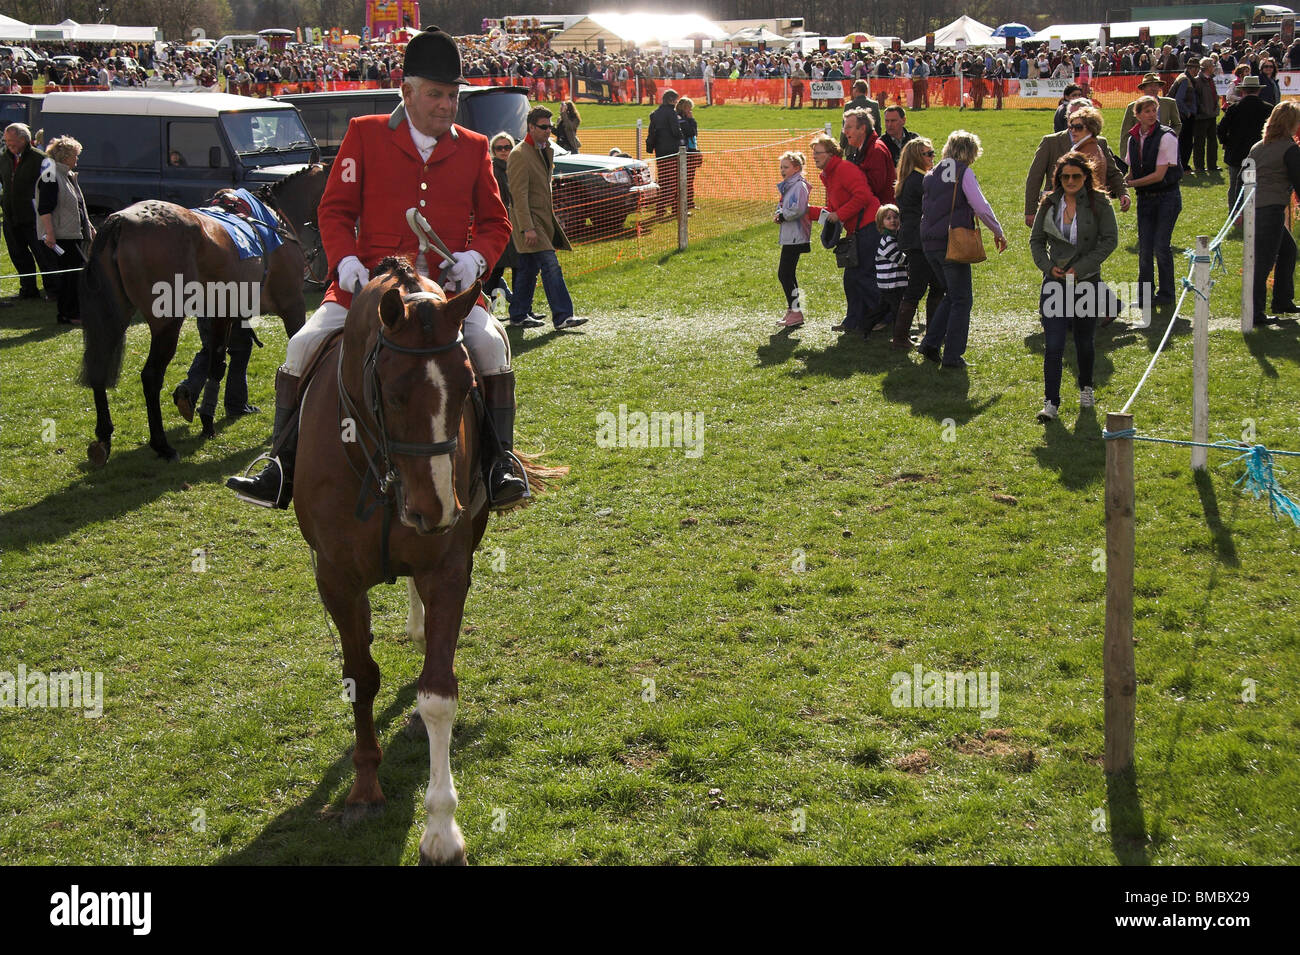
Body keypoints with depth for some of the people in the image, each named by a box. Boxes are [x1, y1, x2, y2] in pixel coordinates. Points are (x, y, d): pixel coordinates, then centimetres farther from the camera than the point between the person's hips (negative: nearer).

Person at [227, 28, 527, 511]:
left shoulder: (474, 148, 10)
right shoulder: (365, 135, 7)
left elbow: (494, 221, 14)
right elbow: (334, 209, 7)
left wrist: (474, 257, -7)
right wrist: (346, 261, -11)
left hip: (447, 285, 0)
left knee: (490, 342, -26)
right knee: (303, 347, -16)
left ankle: (498, 463, -14)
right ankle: (283, 470, -5)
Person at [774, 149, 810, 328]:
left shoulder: (799, 186, -13)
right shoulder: (788, 185, 18)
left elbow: (798, 210, -25)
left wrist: (783, 216, -11)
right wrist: (779, 214, 4)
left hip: (795, 237, -10)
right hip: (789, 236, 10)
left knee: (785, 274, -10)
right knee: (787, 274, 13)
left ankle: (795, 311, -6)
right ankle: (792, 310, 19)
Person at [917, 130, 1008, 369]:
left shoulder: (931, 175, 13)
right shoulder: (963, 172, -6)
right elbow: (981, 207, -12)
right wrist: (998, 232, 1)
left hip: (929, 243, 7)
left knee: (952, 295, 21)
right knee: (961, 300, 3)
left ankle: (930, 343, 11)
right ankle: (952, 356, 0)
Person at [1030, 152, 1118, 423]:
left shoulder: (1099, 203, -5)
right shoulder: (1049, 204, 3)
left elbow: (1110, 240, -8)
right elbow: (1036, 239, 11)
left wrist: (1080, 268, -14)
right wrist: (1047, 265, -7)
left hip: (1087, 282, -1)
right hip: (1055, 282, 1)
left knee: (1084, 342, 14)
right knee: (1053, 345, -9)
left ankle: (1086, 387, 39)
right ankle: (1051, 403, -6)